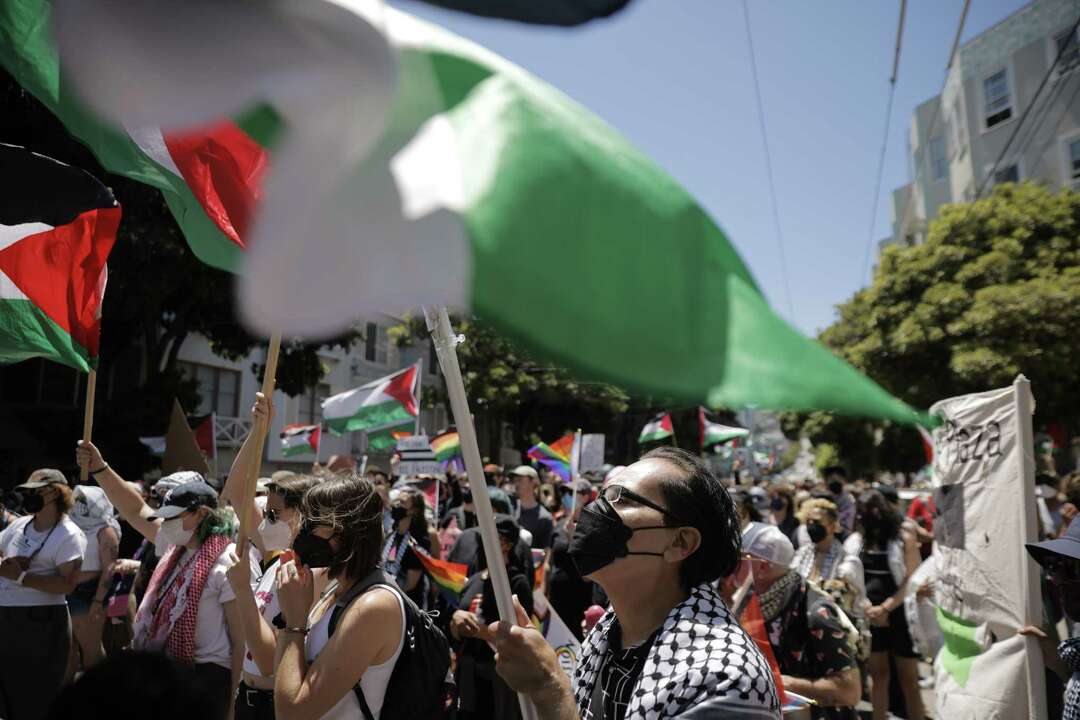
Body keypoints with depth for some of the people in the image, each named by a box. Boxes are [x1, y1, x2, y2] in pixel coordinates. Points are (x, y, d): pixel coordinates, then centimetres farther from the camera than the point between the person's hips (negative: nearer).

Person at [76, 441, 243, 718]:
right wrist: (99, 468, 5)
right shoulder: (174, 547, 7)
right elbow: (136, 510, 14)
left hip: (205, 677, -8)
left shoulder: (228, 564, -19)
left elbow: (242, 641, -18)